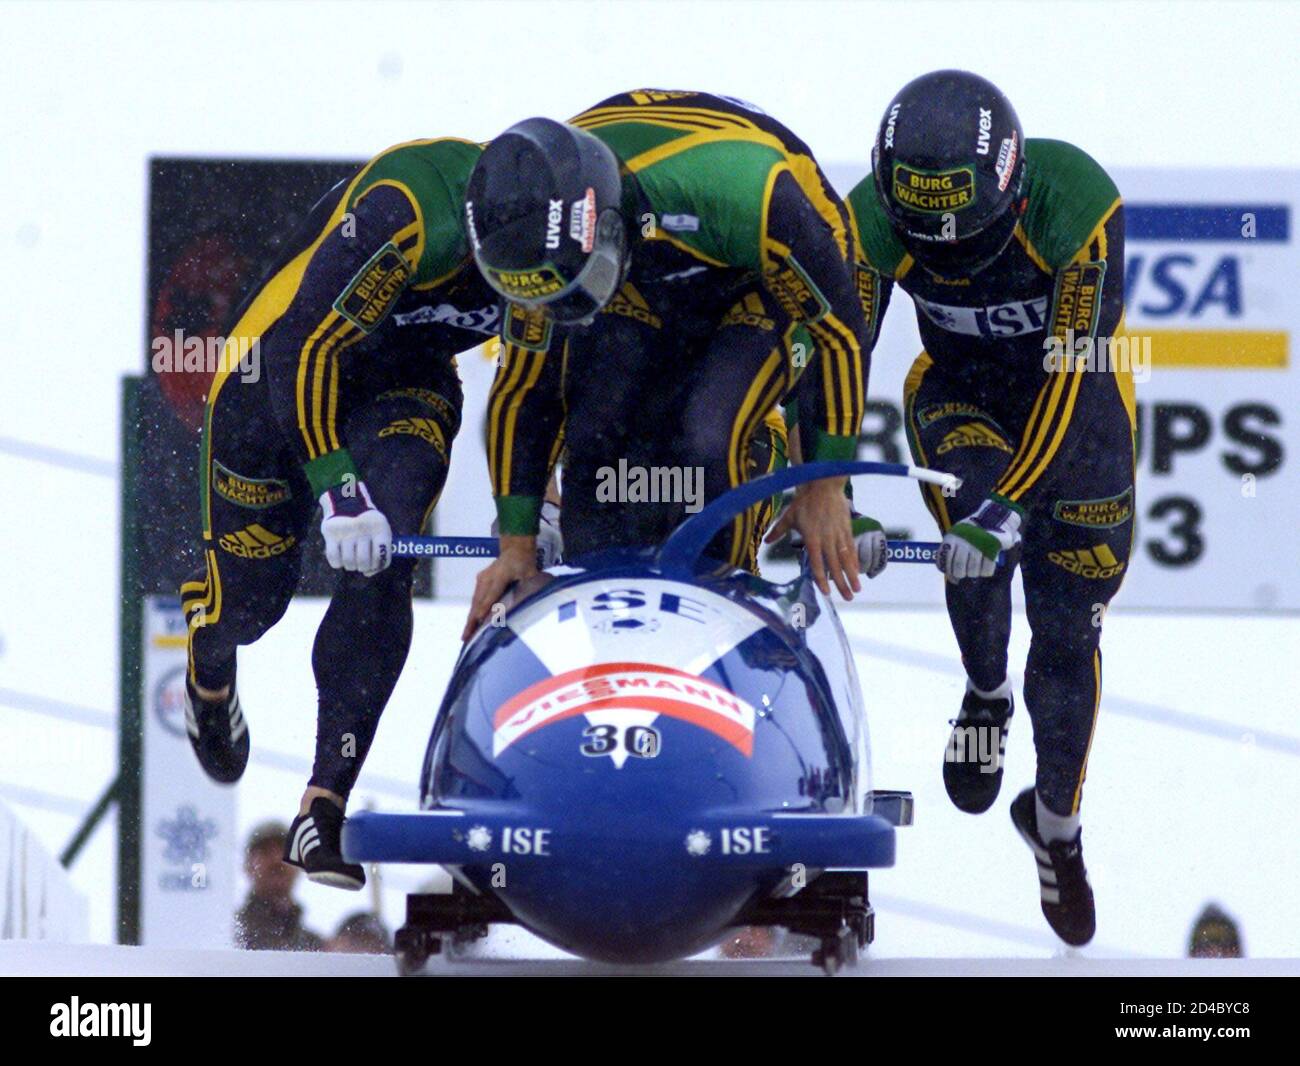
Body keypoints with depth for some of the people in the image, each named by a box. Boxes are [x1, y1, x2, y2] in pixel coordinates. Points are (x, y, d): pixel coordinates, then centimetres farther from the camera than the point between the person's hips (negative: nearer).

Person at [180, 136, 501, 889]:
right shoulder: (409, 216, -39)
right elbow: (303, 347, -37)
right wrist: (335, 484, -43)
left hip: (407, 384, 4)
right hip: (288, 364, -3)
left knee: (382, 568, -21)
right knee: (252, 590, 6)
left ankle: (326, 804, -18)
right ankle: (211, 670, 46)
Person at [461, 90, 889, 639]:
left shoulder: (741, 197, -43)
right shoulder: (537, 225, -28)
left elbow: (842, 331, -27)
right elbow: (523, 390, -12)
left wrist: (826, 488, -20)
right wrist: (516, 547, -10)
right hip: (642, 297, 4)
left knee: (707, 447, -25)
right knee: (595, 446, -13)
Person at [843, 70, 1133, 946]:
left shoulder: (1075, 203, -35)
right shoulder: (875, 221, -27)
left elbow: (1076, 370, -35)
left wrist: (1011, 505, -40)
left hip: (1078, 411, -1)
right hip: (959, 394, 1)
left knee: (1069, 624, -2)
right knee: (974, 540, -28)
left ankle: (1058, 821, 21)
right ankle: (986, 696, 3)